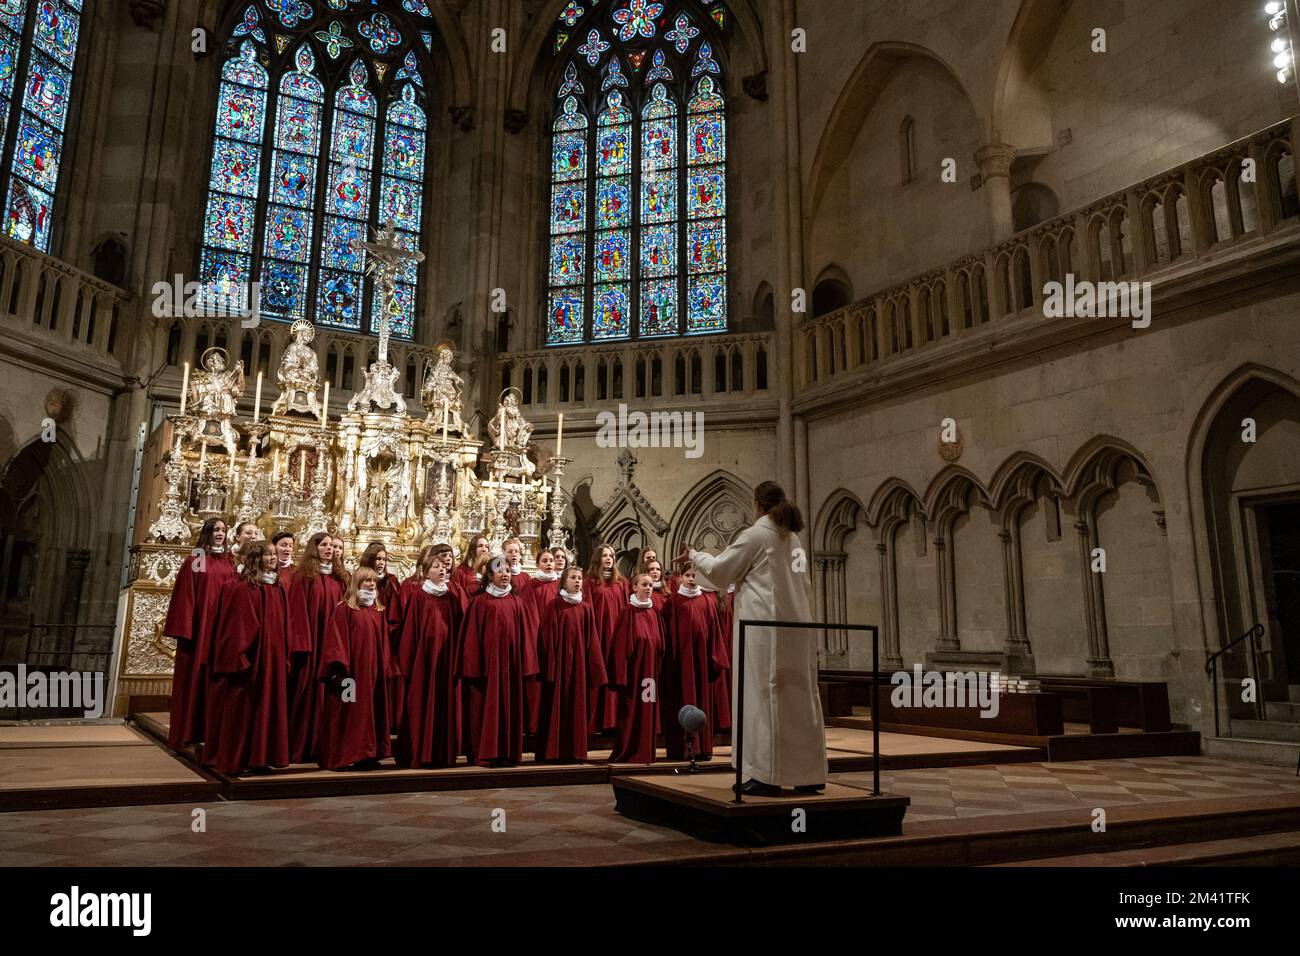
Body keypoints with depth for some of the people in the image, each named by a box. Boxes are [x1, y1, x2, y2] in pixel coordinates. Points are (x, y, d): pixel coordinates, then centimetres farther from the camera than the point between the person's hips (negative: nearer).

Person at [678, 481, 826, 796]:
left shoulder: (755, 535, -6)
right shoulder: (793, 537, 15)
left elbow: (720, 571, 1)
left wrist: (694, 556, 16)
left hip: (764, 625, -7)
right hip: (797, 626, 7)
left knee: (763, 694, -3)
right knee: (797, 695, 10)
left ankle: (767, 775, -2)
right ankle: (808, 773, 15)